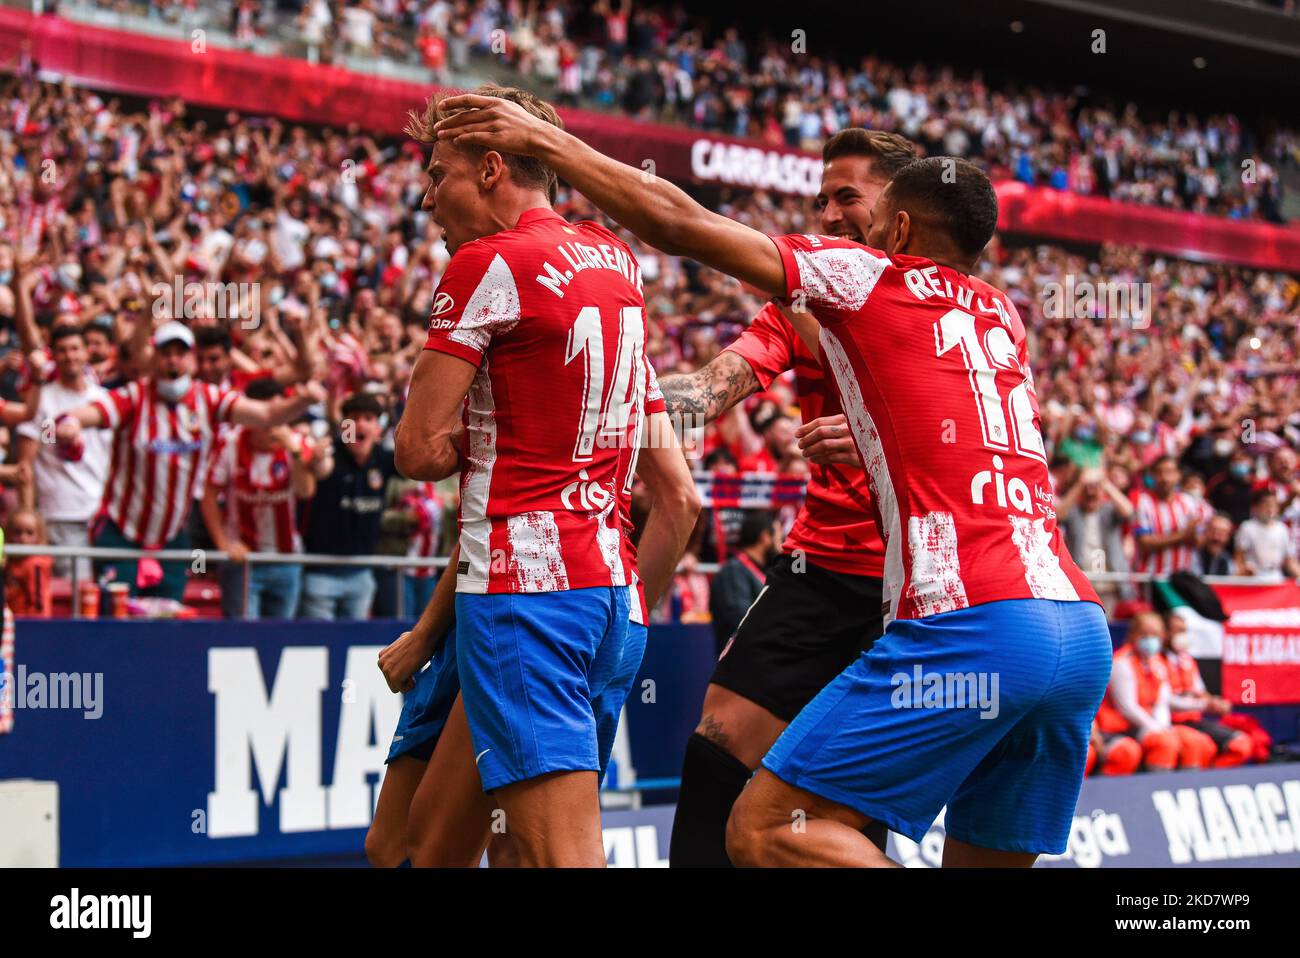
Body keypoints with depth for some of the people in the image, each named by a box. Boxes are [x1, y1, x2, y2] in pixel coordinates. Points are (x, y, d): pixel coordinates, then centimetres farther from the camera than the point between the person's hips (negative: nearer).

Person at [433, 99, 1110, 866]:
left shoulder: (872, 279, 6)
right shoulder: (1001, 316, 23)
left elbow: (678, 220, 7)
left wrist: (544, 139, 15)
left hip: (971, 626, -7)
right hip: (1085, 632, 8)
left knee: (765, 832, -6)